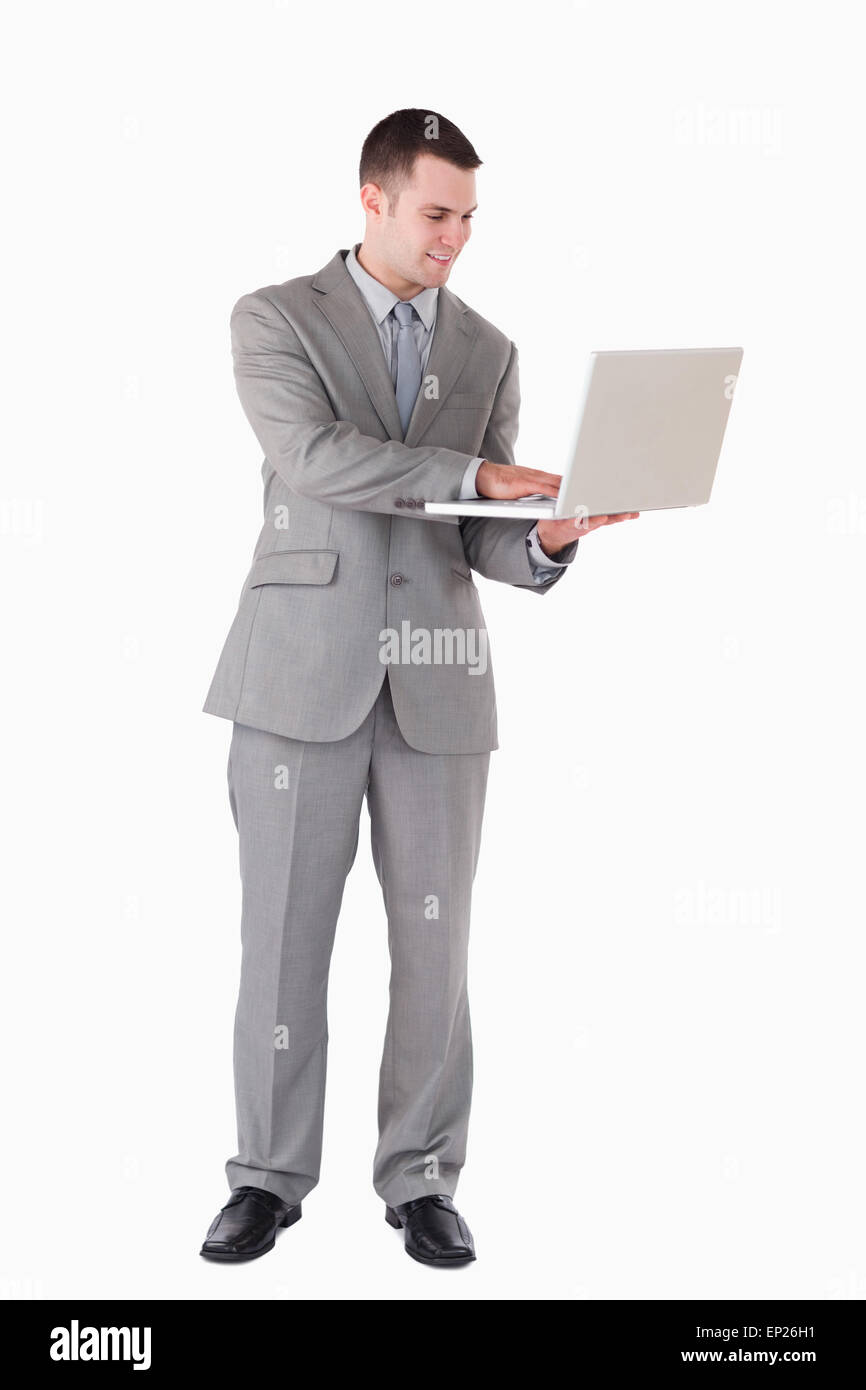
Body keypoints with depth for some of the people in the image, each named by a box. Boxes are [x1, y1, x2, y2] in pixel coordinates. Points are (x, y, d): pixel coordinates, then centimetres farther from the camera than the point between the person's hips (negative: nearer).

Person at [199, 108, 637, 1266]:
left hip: (435, 683, 3)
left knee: (434, 941, 4)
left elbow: (481, 540, 8)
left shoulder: (489, 353, 13)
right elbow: (311, 455, -16)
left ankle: (421, 1179, 16)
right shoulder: (276, 320, 2)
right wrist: (474, 474, -20)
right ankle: (271, 1177, 15)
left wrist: (548, 540, -15)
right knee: (283, 933, 2)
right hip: (304, 670, -3)